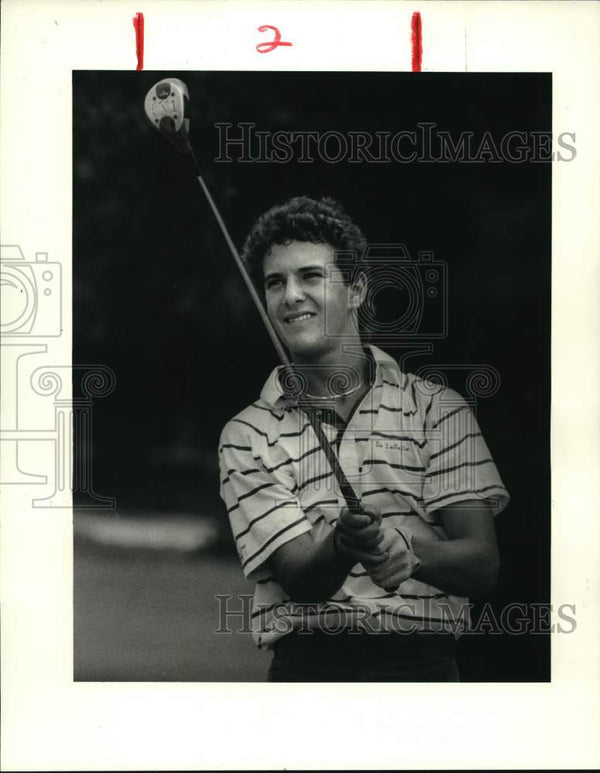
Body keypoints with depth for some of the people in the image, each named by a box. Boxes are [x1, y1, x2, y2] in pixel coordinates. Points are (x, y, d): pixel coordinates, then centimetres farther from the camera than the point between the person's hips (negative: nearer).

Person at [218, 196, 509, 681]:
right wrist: (343, 545, -23)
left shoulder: (438, 409, 9)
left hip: (422, 660, 0)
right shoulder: (247, 437, 9)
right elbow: (299, 579, -1)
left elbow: (483, 564, 2)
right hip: (305, 664, 0)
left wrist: (408, 551, -18)